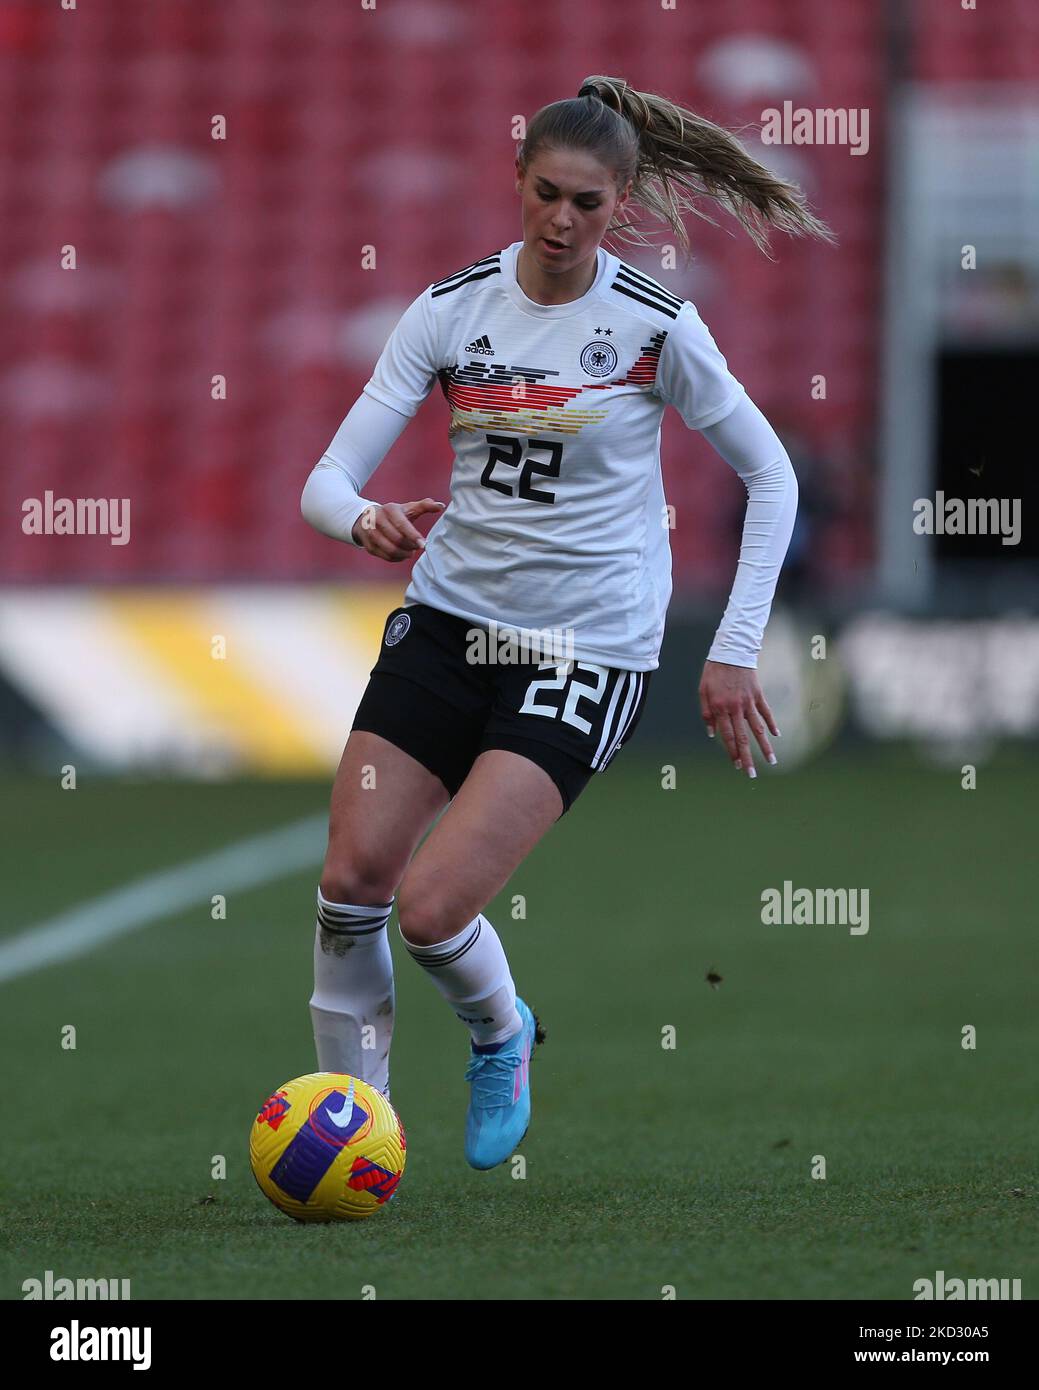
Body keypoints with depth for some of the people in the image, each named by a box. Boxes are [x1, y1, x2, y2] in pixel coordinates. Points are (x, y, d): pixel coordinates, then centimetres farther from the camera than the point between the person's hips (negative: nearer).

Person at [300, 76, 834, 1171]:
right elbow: (327, 481, -3)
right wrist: (364, 521, -27)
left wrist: (734, 651, -2)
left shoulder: (654, 327, -8)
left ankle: (500, 1035, 18)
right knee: (351, 880, -7)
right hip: (447, 618, 4)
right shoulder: (450, 309, -1)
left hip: (587, 648, -4)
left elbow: (770, 476, 3)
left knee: (432, 907, -15)